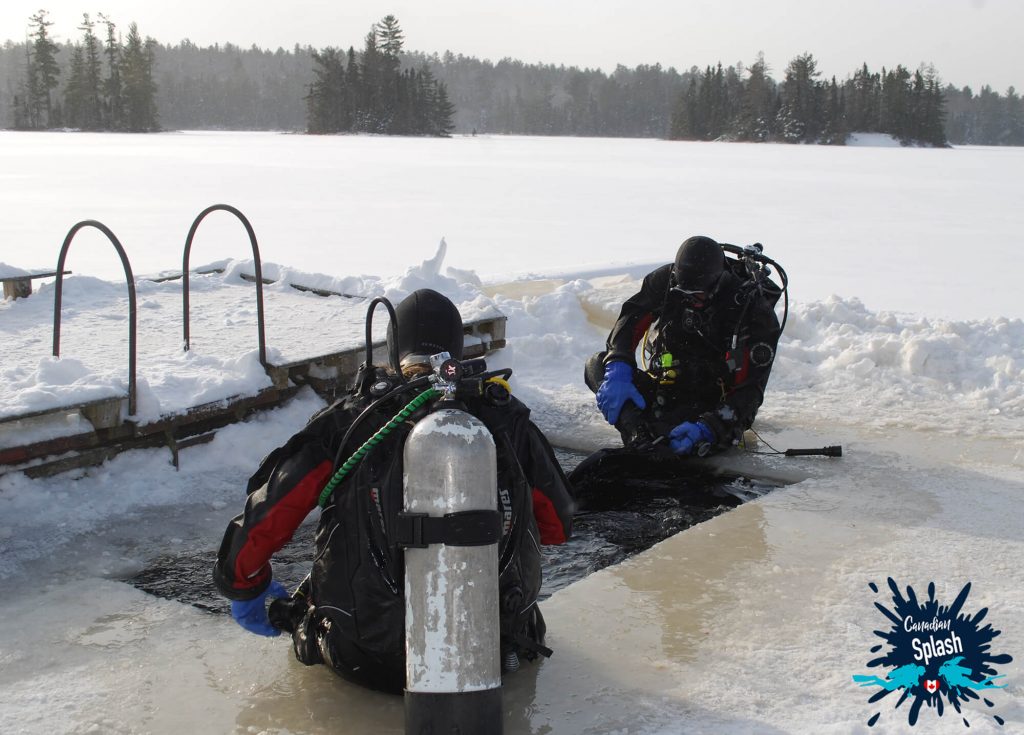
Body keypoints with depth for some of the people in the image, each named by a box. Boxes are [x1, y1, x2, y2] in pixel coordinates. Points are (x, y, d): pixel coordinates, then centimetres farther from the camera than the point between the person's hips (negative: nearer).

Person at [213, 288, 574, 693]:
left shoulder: (353, 418, -4)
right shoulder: (505, 416, 0)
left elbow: (269, 510, -1)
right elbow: (557, 525, 12)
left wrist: (242, 586, 19)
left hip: (371, 662, 0)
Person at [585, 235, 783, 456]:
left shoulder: (754, 312, -22)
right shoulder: (668, 279, -11)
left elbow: (750, 388, -23)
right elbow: (630, 320, -7)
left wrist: (708, 428, -39)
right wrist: (617, 371, -27)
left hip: (715, 401, -4)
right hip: (667, 387, 5)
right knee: (598, 365, -12)